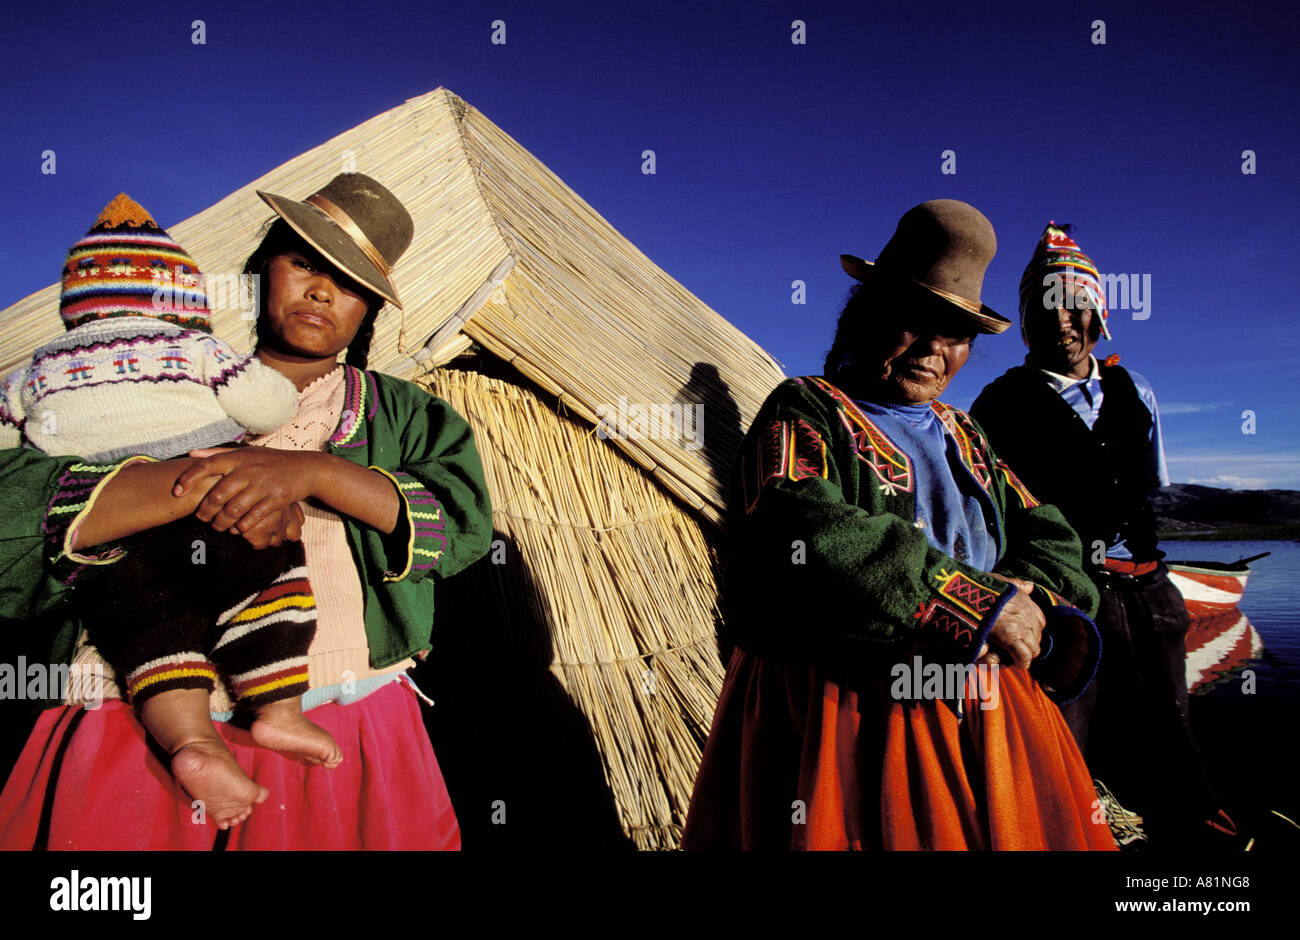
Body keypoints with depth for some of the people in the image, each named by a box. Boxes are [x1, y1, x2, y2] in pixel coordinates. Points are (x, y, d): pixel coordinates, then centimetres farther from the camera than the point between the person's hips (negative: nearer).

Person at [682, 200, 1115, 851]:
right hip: (847, 726, -6)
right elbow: (794, 538, -22)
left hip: (984, 723, 6)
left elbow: (1048, 537, 13)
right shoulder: (805, 412, -3)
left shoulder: (963, 436, 19)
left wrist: (1033, 609, -11)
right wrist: (980, 606, -19)